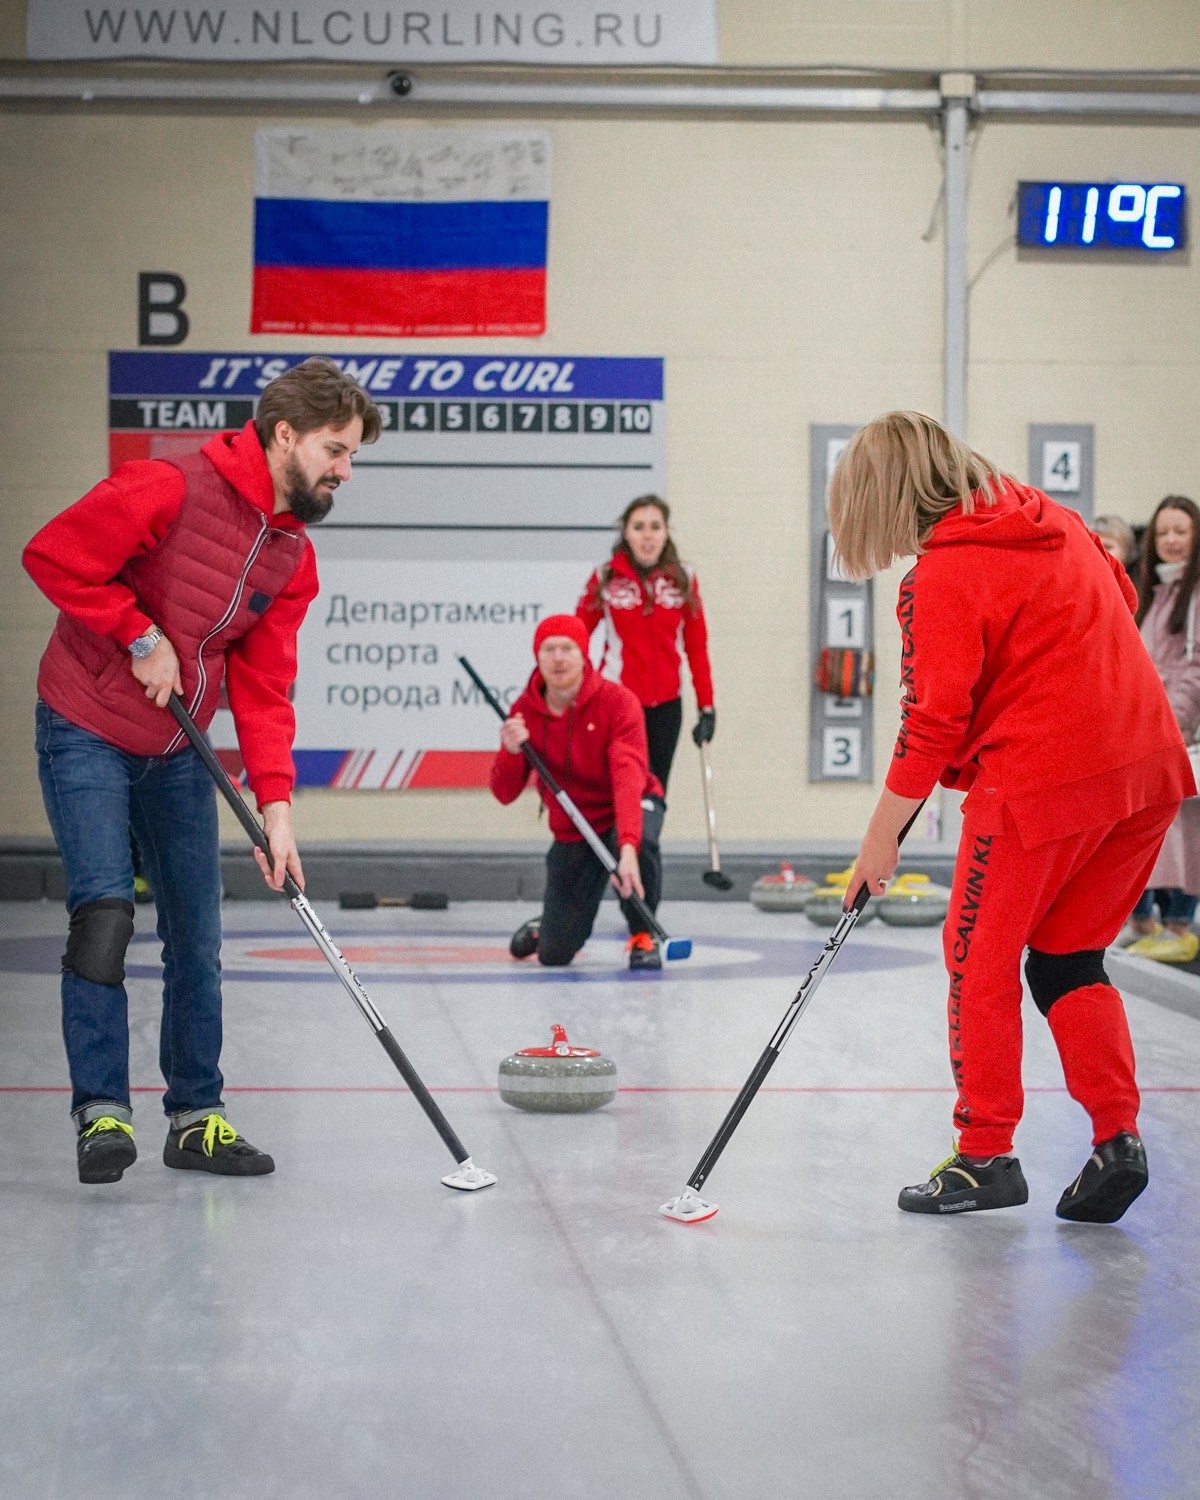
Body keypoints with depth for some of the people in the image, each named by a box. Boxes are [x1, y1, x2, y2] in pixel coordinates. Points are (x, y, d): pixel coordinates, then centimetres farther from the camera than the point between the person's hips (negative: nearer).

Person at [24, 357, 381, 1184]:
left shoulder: (294, 556, 1)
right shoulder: (169, 489, -21)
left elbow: (264, 684, -1)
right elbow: (54, 556, -20)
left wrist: (275, 799, -11)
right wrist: (141, 636, -19)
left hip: (179, 752, 7)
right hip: (88, 734, -6)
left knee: (197, 937, 6)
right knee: (105, 909, -16)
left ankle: (197, 1116, 17)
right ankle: (102, 1111, -7)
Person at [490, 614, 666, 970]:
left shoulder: (617, 701, -23)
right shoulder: (524, 711, -11)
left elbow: (629, 778, -37)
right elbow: (505, 794, -12)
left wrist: (627, 848, -51)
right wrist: (511, 752, -34)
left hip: (628, 808, -3)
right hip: (572, 831, 3)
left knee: (640, 841, -41)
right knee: (554, 954, -1)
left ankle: (642, 935, -15)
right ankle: (548, 927, 38)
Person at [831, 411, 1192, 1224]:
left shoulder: (940, 579, -11)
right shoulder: (1052, 520, 11)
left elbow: (934, 722, -12)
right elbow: (1122, 597, 24)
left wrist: (883, 836, -2)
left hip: (1039, 779, -7)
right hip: (1150, 762, 8)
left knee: (981, 956, 8)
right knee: (1067, 956, 17)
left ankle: (987, 1154, 14)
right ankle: (1117, 1140, 8)